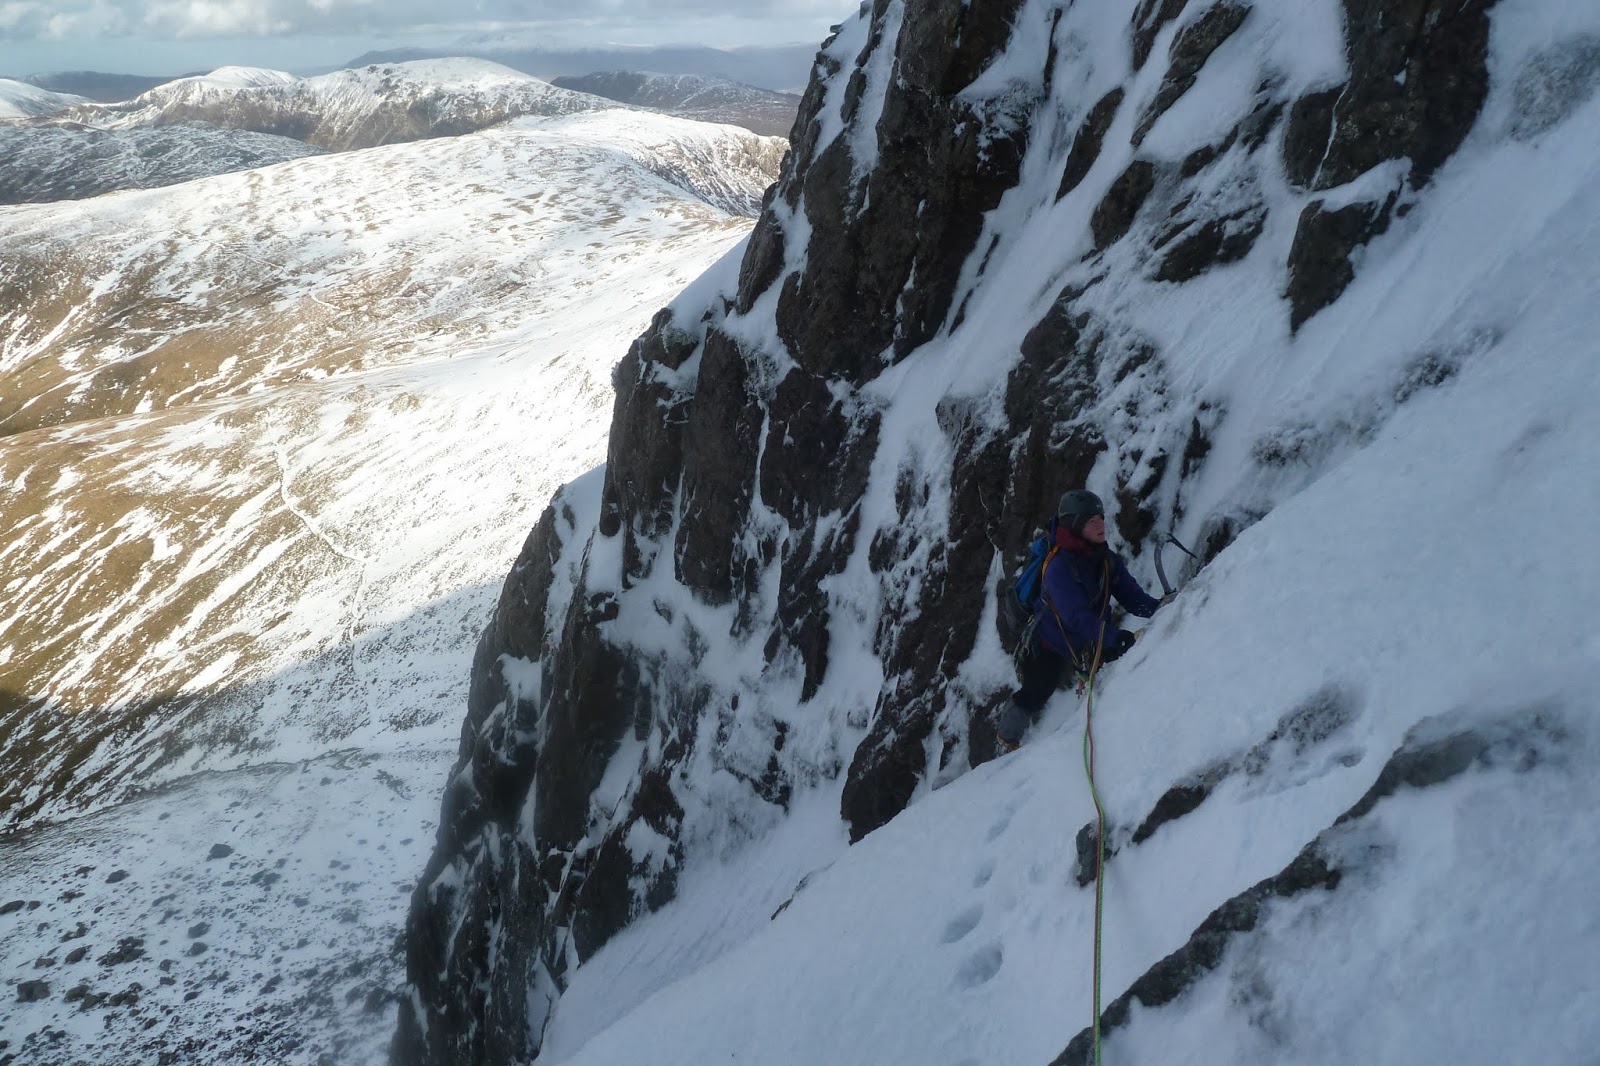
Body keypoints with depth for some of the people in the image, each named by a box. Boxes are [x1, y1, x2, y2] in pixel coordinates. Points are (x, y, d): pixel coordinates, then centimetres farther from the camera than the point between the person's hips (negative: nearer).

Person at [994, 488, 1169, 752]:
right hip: (1050, 644, -6)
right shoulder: (1059, 566, -34)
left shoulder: (1107, 560, -10)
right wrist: (1122, 639, -50)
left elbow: (1131, 596, -13)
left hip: (1088, 642, 6)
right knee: (1032, 697, 6)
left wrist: (1159, 607, -34)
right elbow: (1078, 618, -41)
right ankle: (1007, 740, 33)